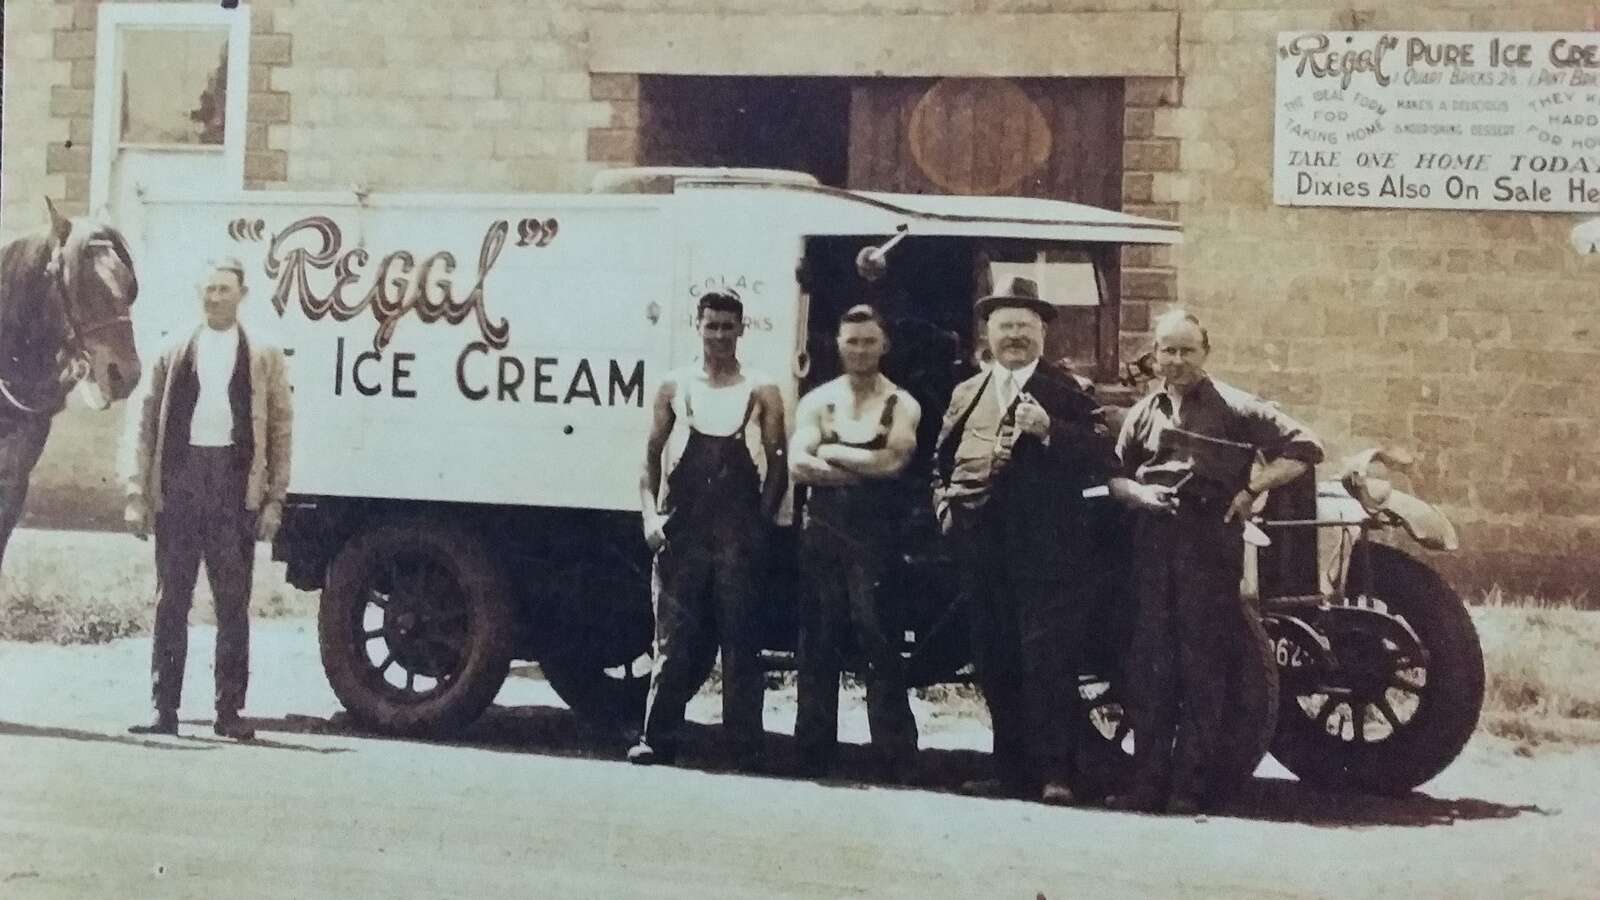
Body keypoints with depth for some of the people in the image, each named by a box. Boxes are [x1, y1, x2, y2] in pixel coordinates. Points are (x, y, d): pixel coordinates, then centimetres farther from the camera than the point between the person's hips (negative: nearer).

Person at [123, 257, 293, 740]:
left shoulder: (264, 357, 8)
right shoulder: (174, 354, 11)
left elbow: (281, 429, 6)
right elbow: (146, 424, 9)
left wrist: (274, 499, -1)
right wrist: (137, 492, 1)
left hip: (234, 481, -1)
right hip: (179, 478, 1)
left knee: (233, 602, 2)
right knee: (171, 599, 3)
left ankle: (229, 709, 7)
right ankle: (164, 707, 7)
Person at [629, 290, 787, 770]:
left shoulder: (760, 391, 6)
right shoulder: (675, 386, 10)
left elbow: (778, 465, 6)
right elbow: (652, 455, 11)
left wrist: (761, 522, -4)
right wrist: (651, 514, -1)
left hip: (738, 530, -1)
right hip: (683, 527, 1)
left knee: (741, 638, 0)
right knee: (675, 637, 2)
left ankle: (746, 744, 3)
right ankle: (658, 737, 7)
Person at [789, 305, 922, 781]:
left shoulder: (901, 406, 4)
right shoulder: (817, 401, 9)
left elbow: (893, 460, -14)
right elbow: (798, 465, -5)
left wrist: (832, 454, -5)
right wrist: (866, 467, -10)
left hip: (875, 536, -2)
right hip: (823, 531, 2)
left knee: (879, 640, -6)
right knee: (818, 642, 5)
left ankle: (896, 755, -5)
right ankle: (814, 753, 11)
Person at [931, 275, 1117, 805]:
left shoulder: (1067, 393, 5)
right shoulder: (966, 394, 19)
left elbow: (1102, 458, -6)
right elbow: (942, 460, 26)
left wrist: (1049, 429, -18)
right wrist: (946, 506, 10)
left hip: (1046, 549, -5)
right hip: (982, 551, 5)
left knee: (1047, 661, -9)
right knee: (995, 662, 7)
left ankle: (1054, 771, -8)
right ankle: (1011, 769, 15)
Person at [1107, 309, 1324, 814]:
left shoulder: (1232, 408, 4)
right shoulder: (1142, 414, 18)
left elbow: (1304, 448, -1)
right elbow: (1113, 474, 17)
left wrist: (1251, 491, -7)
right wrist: (1136, 492, -4)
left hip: (1210, 545, -4)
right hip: (1152, 542, 4)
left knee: (1202, 667, -2)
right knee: (1148, 664, 3)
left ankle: (1190, 785, 2)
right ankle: (1149, 781, 9)